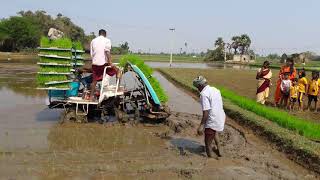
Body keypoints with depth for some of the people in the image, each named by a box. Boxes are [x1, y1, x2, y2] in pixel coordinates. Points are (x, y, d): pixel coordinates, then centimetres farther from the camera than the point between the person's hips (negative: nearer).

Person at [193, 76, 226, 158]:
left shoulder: (204, 94, -18)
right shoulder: (215, 90, 8)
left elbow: (206, 111, -24)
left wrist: (201, 125, -23)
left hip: (212, 121, -10)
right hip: (221, 118, 10)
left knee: (208, 142, 6)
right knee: (215, 133, 37)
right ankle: (219, 151, 51)